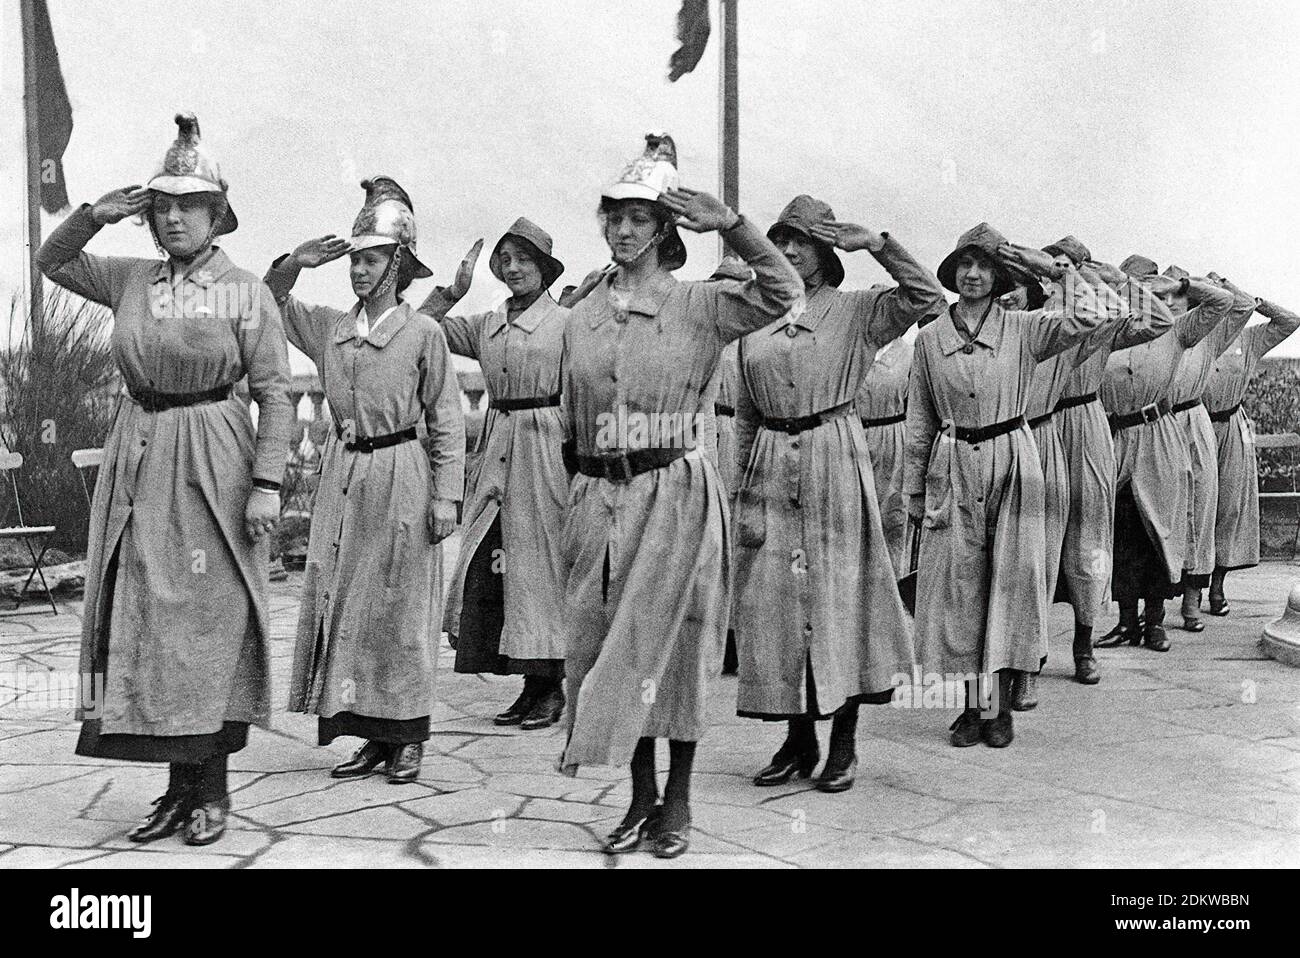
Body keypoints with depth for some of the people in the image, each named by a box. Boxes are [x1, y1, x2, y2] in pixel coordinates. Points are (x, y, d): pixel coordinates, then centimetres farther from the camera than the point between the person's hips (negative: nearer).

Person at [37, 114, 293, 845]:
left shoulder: (245, 291, -4)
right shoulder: (131, 279, 10)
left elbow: (276, 393, -7)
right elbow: (52, 262, 22)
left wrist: (267, 482, -15)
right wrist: (95, 215, 4)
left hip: (212, 462, -5)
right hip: (140, 462, 5)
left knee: (210, 620, -1)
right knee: (146, 621, 5)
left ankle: (212, 789, 11)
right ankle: (179, 786, 16)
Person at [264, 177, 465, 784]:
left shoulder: (423, 333, -4)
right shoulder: (330, 327, 8)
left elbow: (446, 421, -3)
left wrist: (447, 495, -8)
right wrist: (294, 263, 1)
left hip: (401, 474, -5)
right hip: (343, 475, 5)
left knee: (399, 607, 2)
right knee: (340, 601, 5)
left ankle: (408, 738, 14)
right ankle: (371, 735, 15)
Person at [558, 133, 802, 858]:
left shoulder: (697, 306, -1)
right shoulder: (582, 317, 11)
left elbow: (783, 292, -17)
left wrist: (730, 224, -23)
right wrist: (580, 482, 16)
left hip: (675, 492, -4)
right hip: (599, 496, 4)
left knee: (669, 642, 0)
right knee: (606, 642, 6)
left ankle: (677, 799, 16)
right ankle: (642, 797, 21)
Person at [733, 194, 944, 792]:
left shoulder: (856, 311, 4)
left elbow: (928, 298, -11)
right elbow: (745, 414, 15)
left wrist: (875, 243, -11)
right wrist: (743, 485, 10)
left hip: (835, 460, -3)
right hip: (770, 467, 4)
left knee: (840, 594, -1)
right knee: (774, 600, 4)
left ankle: (843, 743, 11)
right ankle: (798, 740, 17)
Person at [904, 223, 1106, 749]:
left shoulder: (1023, 329, 1)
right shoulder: (930, 337, 4)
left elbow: (1086, 318, -15)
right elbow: (919, 420, 8)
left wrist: (1055, 267, -8)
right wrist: (914, 489, 9)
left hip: (1011, 463, -1)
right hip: (953, 468, 1)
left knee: (1011, 580, 2)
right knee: (958, 585, 2)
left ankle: (1002, 709, 13)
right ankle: (972, 707, 13)